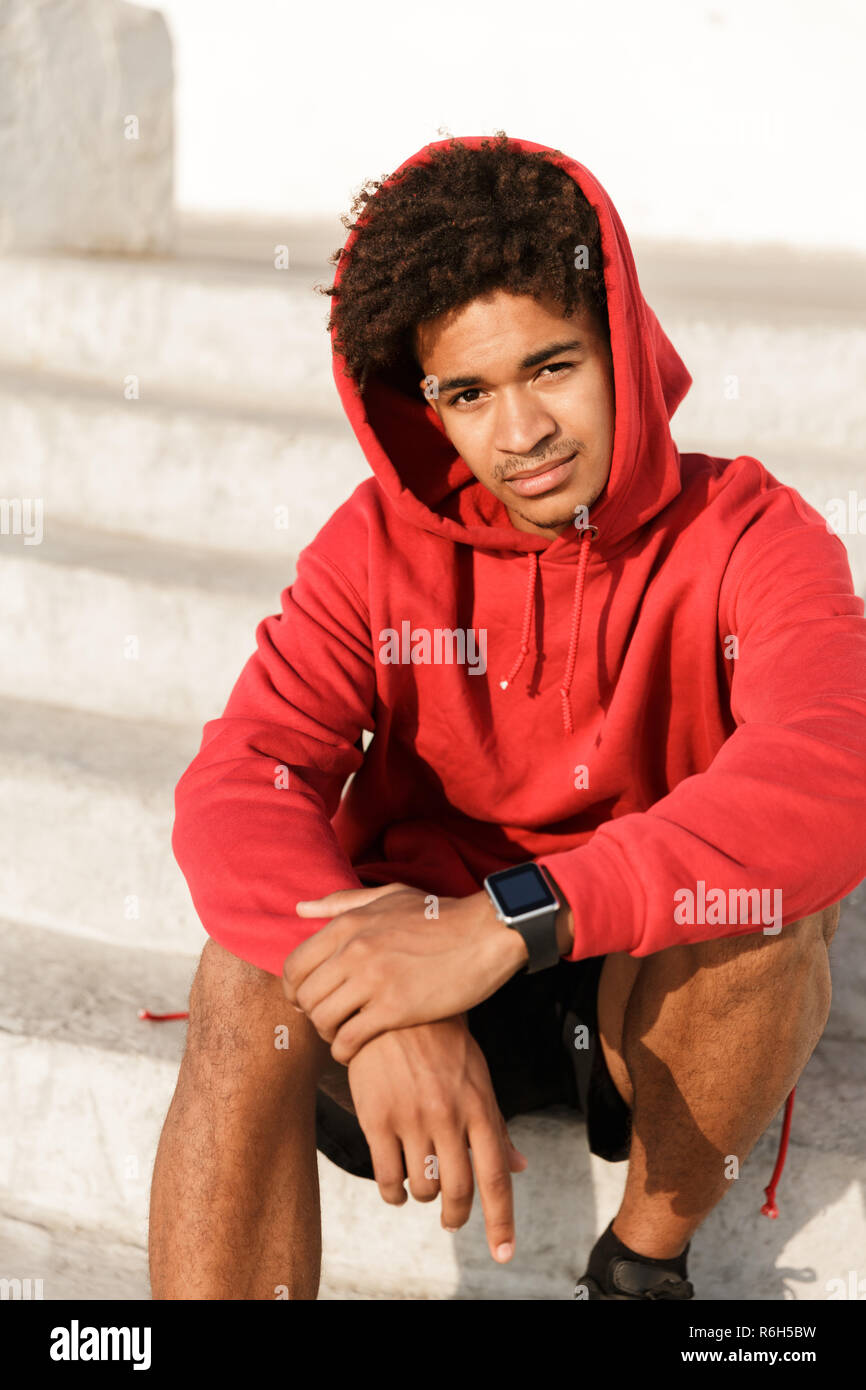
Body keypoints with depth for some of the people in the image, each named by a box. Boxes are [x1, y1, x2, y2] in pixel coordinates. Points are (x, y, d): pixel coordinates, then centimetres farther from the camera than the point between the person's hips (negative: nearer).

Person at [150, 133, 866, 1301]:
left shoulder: (750, 536, -13)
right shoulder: (381, 541, -5)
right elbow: (238, 788, -18)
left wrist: (506, 920, -43)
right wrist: (382, 1013, -38)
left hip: (675, 994, -1)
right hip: (426, 975, 1)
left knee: (751, 902, -32)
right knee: (249, 975, -28)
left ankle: (646, 1262, -7)